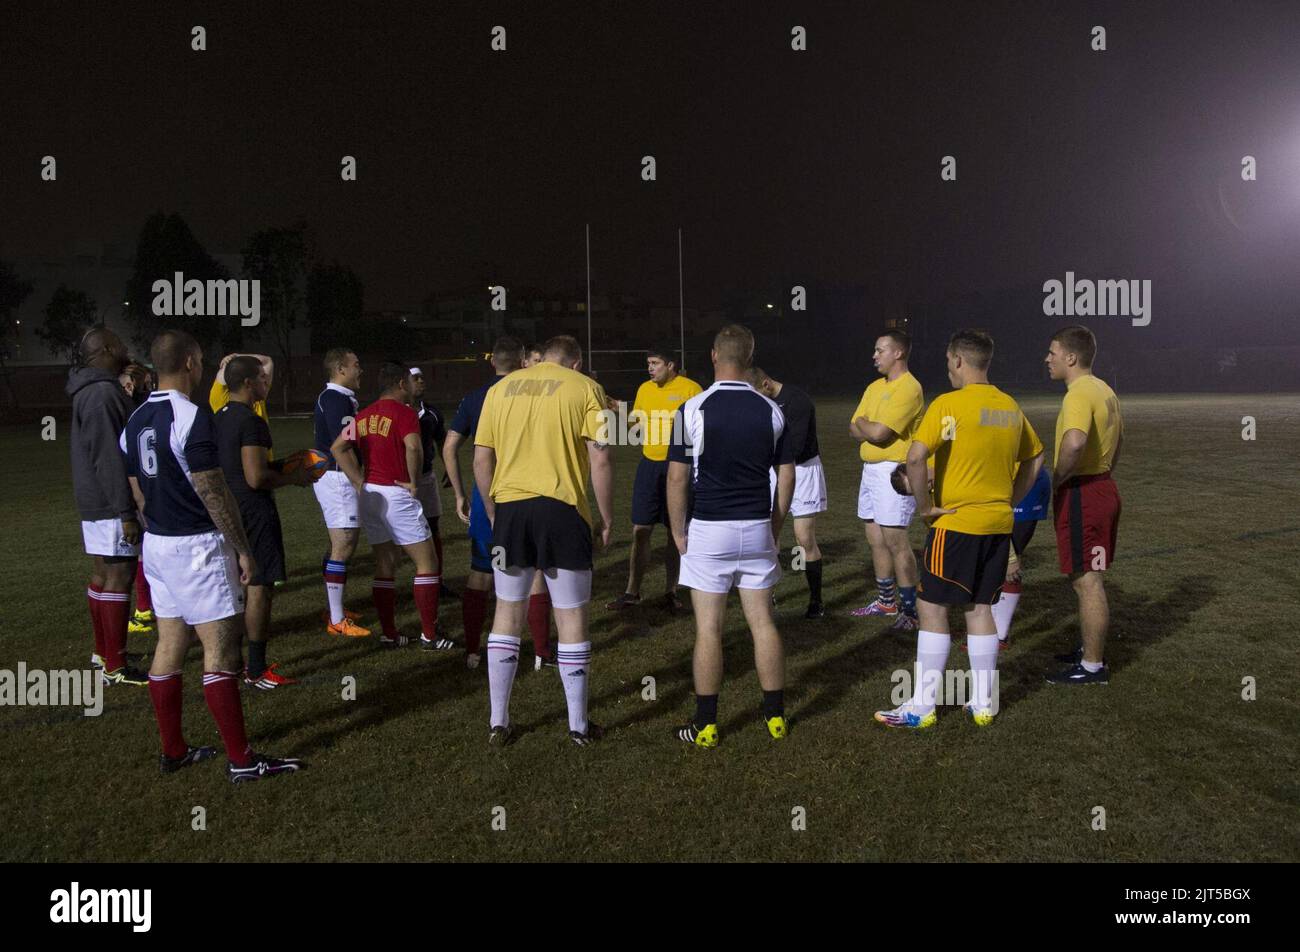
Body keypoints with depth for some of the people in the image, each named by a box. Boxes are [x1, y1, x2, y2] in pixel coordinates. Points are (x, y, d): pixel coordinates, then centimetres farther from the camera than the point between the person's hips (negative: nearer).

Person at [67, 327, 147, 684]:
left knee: (102, 575, 16)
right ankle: (115, 667, -2)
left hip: (95, 502, 10)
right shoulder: (104, 392, -18)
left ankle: (103, 653, 27)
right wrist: (126, 512, -22)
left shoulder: (92, 390, 15)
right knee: (119, 577, -6)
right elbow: (108, 458, -23)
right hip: (111, 504, -10)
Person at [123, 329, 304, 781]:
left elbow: (139, 493, 15)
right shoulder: (193, 418, -17)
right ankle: (241, 760, 1)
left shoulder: (135, 422, 9)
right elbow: (214, 494, -18)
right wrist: (243, 549, -11)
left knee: (169, 647, 14)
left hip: (157, 544, 9)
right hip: (197, 546, -9)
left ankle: (173, 751, 23)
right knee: (220, 650, -5)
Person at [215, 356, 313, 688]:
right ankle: (257, 671, 2)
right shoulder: (251, 421, -18)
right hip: (254, 511, -10)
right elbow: (257, 478, -23)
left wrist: (283, 467, 20)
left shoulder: (220, 419, 12)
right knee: (260, 587, -3)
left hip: (230, 508, 10)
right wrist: (294, 477, -8)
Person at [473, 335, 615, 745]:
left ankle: (498, 723, 19)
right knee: (571, 617, 7)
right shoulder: (585, 388, 1)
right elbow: (600, 458, -6)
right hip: (562, 510, -3)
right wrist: (607, 518, 3)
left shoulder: (500, 388, 12)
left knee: (507, 613, 14)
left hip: (510, 508, 3)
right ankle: (579, 725, 16)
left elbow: (481, 459, 10)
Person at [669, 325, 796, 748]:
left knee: (708, 627, 3)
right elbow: (786, 476, 6)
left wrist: (678, 531, 3)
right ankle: (775, 716, 21)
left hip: (709, 529, -3)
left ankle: (705, 724, 10)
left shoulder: (693, 409, -9)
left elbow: (677, 477, -8)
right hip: (757, 528, 3)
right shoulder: (771, 410, 2)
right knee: (763, 622, 11)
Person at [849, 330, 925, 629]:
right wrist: (872, 429, -10)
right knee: (875, 540, 14)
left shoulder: (909, 388, -13)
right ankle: (885, 601, 26)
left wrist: (863, 425, 1)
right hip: (870, 468, 9)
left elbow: (878, 432, -20)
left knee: (895, 541, -8)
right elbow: (855, 429, 10)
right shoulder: (874, 387, 16)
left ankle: (910, 609, 0)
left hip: (894, 470, -9)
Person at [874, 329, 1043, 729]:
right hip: (999, 524, 7)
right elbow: (1034, 459, 21)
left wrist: (924, 506, -13)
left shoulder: (948, 404, -13)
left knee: (932, 608, 1)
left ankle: (923, 706, 5)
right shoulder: (1010, 407, 10)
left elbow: (915, 457, -24)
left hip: (956, 523, -7)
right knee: (979, 608, 14)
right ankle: (983, 704, 20)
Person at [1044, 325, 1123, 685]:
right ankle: (1089, 650, 31)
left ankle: (1092, 667, 5)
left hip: (1080, 494, -10)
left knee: (1086, 582, -3)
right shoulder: (1104, 391, 13)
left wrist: (1057, 479, -22)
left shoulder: (1079, 394, -19)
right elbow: (1117, 439, 27)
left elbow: (1074, 442, -37)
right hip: (1102, 487, 10)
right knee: (1089, 579, 19)